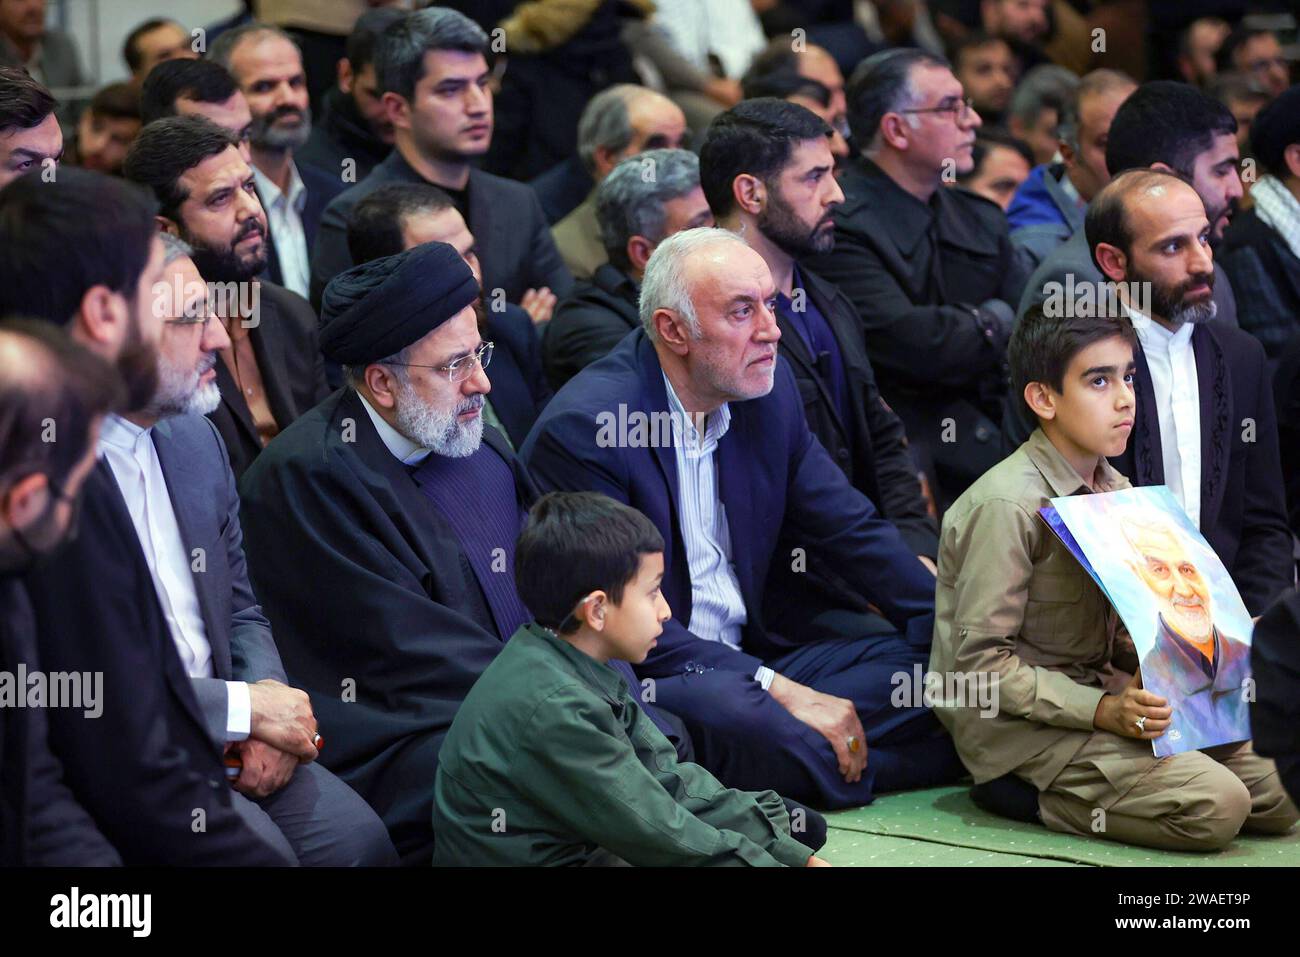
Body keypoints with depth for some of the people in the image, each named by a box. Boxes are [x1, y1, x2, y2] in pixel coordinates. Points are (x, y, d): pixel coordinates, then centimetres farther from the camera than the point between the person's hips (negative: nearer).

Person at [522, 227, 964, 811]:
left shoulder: (766, 386, 3)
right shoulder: (581, 428, -19)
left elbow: (848, 527, 11)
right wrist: (774, 688, -28)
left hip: (762, 641, 6)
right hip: (645, 670, -6)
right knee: (752, 725, -35)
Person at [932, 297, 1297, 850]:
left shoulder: (1114, 491, 9)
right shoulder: (1007, 505, -18)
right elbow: (981, 663, -20)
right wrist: (1104, 711, -26)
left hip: (1100, 690, 9)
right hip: (1017, 725, -9)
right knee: (1216, 806, -23)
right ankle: (1029, 797, -6)